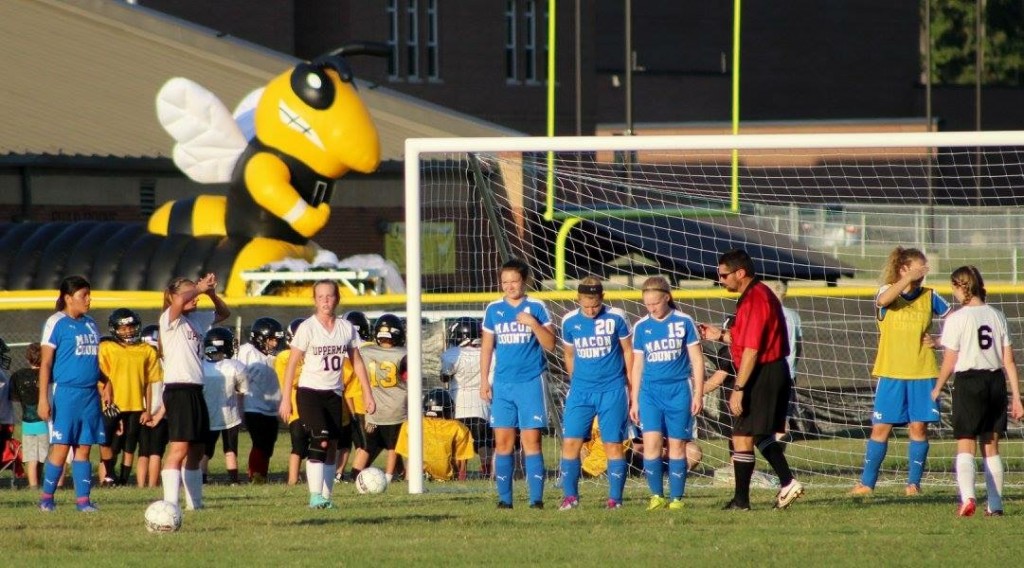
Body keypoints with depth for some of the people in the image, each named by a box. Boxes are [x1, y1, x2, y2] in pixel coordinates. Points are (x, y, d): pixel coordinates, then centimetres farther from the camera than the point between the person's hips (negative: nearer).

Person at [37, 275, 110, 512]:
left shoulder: (90, 324, 15)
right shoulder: (57, 323, -4)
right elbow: (46, 363, -7)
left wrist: (106, 384, 10)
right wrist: (43, 398, -12)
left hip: (90, 394, 6)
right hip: (66, 393, -6)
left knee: (84, 448, 5)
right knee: (61, 447, -6)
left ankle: (83, 499, 7)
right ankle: (47, 497, 5)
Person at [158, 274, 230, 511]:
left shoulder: (197, 319, 16)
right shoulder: (170, 319, -6)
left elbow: (224, 313, 29)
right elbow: (181, 301, -28)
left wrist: (211, 293, 10)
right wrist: (200, 287, -11)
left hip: (195, 390, 9)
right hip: (178, 390, -9)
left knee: (197, 450, 14)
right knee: (180, 448, -16)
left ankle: (194, 502, 23)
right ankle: (170, 503, -22)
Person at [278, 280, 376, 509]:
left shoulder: (346, 328, 4)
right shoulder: (307, 328, -8)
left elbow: (357, 362, 13)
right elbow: (292, 364, -6)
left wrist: (368, 394, 10)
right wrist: (286, 399, -10)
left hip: (334, 393, 5)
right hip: (310, 391, -5)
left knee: (332, 446, 3)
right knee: (320, 441, -19)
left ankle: (326, 497, 9)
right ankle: (315, 496, -20)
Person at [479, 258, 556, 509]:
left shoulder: (536, 307, 0)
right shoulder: (493, 309, 9)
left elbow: (550, 344, -3)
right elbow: (487, 347, 15)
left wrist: (533, 324, -18)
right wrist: (484, 381, 10)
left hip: (531, 383, -3)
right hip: (503, 384, 3)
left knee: (531, 441, -7)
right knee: (503, 442, 2)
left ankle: (536, 498, -6)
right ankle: (504, 498, 6)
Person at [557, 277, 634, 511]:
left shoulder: (616, 318, -5)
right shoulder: (569, 322, 2)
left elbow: (628, 351, 5)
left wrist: (632, 386, 6)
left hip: (612, 390, -2)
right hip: (580, 391, 3)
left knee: (613, 444, -3)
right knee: (570, 442, -5)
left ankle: (615, 498, 2)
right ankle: (570, 496, 4)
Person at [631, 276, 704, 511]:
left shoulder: (683, 322, 0)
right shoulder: (641, 327, 7)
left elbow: (696, 360, 4)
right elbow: (637, 364, 14)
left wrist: (698, 394, 0)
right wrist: (634, 401, 13)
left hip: (679, 390, -2)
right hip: (650, 392, 2)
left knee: (677, 445, 0)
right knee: (651, 442, -12)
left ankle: (676, 498, 6)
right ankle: (656, 496, -3)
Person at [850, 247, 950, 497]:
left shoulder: (929, 297, 6)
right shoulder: (888, 292, 0)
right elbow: (883, 300, -25)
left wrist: (938, 340, 1)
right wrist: (909, 279, -28)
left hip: (922, 373, 2)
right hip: (891, 373, -2)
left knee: (918, 427, -2)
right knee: (881, 428, -1)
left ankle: (913, 483, 7)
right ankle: (866, 482, 6)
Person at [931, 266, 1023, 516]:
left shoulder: (957, 318, -8)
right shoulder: (997, 316, 7)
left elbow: (950, 362, -6)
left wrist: (937, 389, 10)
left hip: (969, 382, -5)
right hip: (996, 381, 5)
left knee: (965, 446, -4)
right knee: (991, 447, 13)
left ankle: (967, 496, -25)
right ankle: (995, 505, 12)